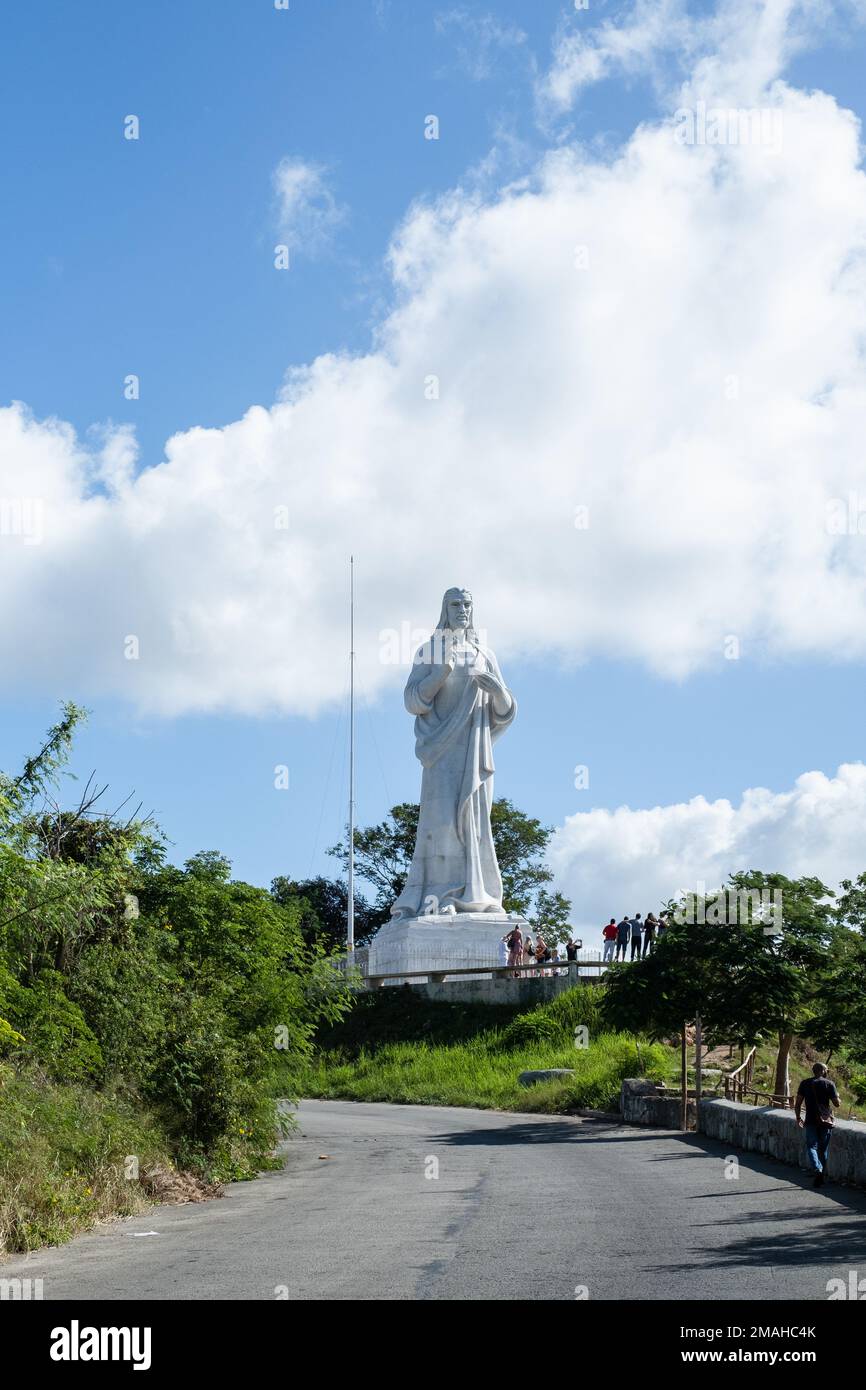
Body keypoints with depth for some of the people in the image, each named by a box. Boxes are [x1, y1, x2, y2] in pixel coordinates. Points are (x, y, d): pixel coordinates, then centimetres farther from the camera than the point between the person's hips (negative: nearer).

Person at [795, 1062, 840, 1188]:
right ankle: (821, 1177, 16)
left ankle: (817, 1169, -27)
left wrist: (798, 1118, 14)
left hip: (811, 1121, 0)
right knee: (823, 1149, 12)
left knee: (811, 1146, -1)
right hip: (826, 1120, 1)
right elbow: (837, 1104, -2)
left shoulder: (805, 1083, 2)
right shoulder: (829, 1084, -2)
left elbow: (798, 1104, 1)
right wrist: (837, 1095, 18)